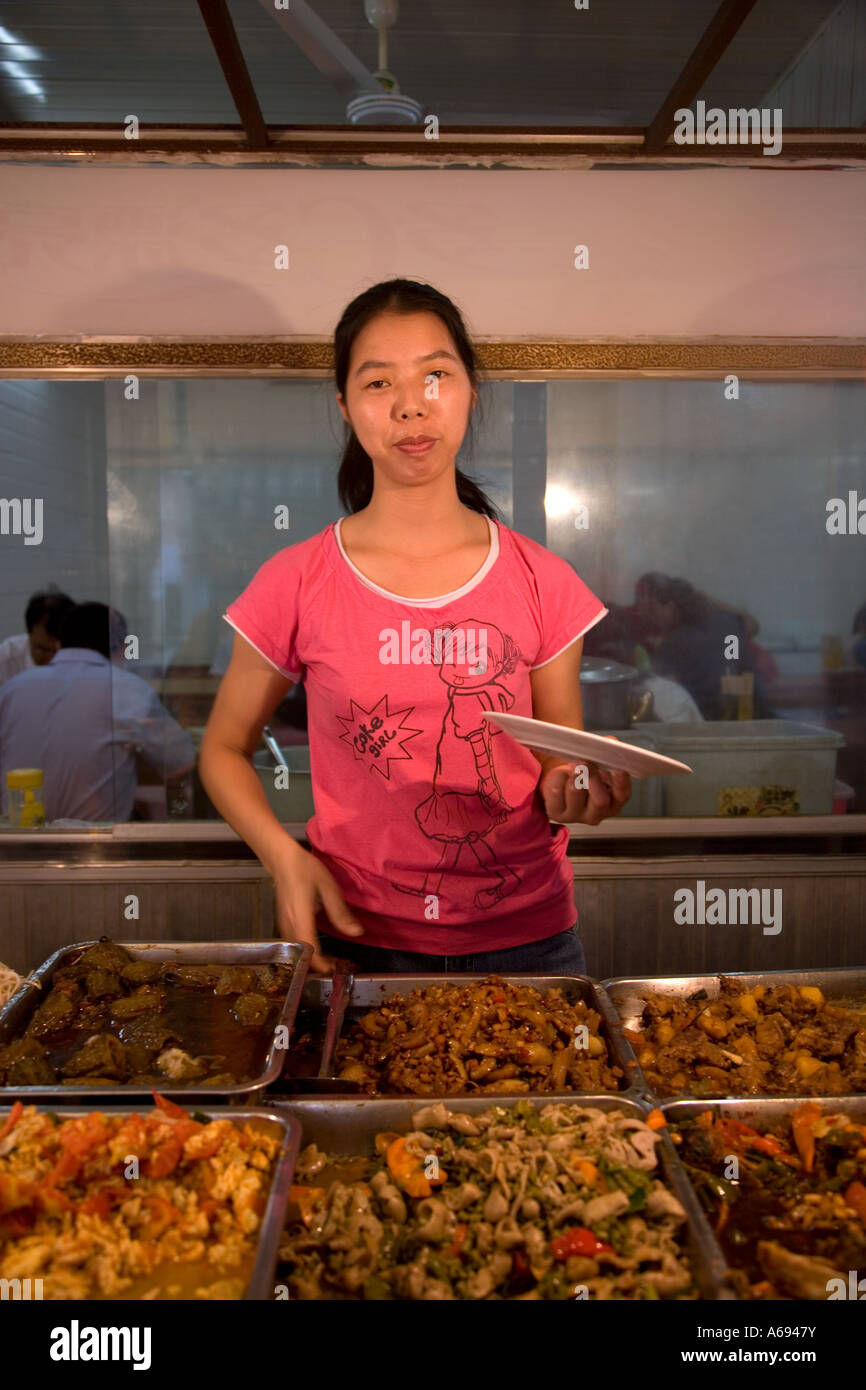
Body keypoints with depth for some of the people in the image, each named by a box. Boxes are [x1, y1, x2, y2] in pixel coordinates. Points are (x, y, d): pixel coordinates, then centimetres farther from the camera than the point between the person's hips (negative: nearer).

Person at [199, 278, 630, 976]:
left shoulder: (542, 582, -4)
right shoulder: (296, 584, -7)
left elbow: (559, 772, 3)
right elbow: (224, 748, 4)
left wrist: (576, 791, -20)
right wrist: (285, 857, -13)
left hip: (526, 935, 1)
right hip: (359, 935, -1)